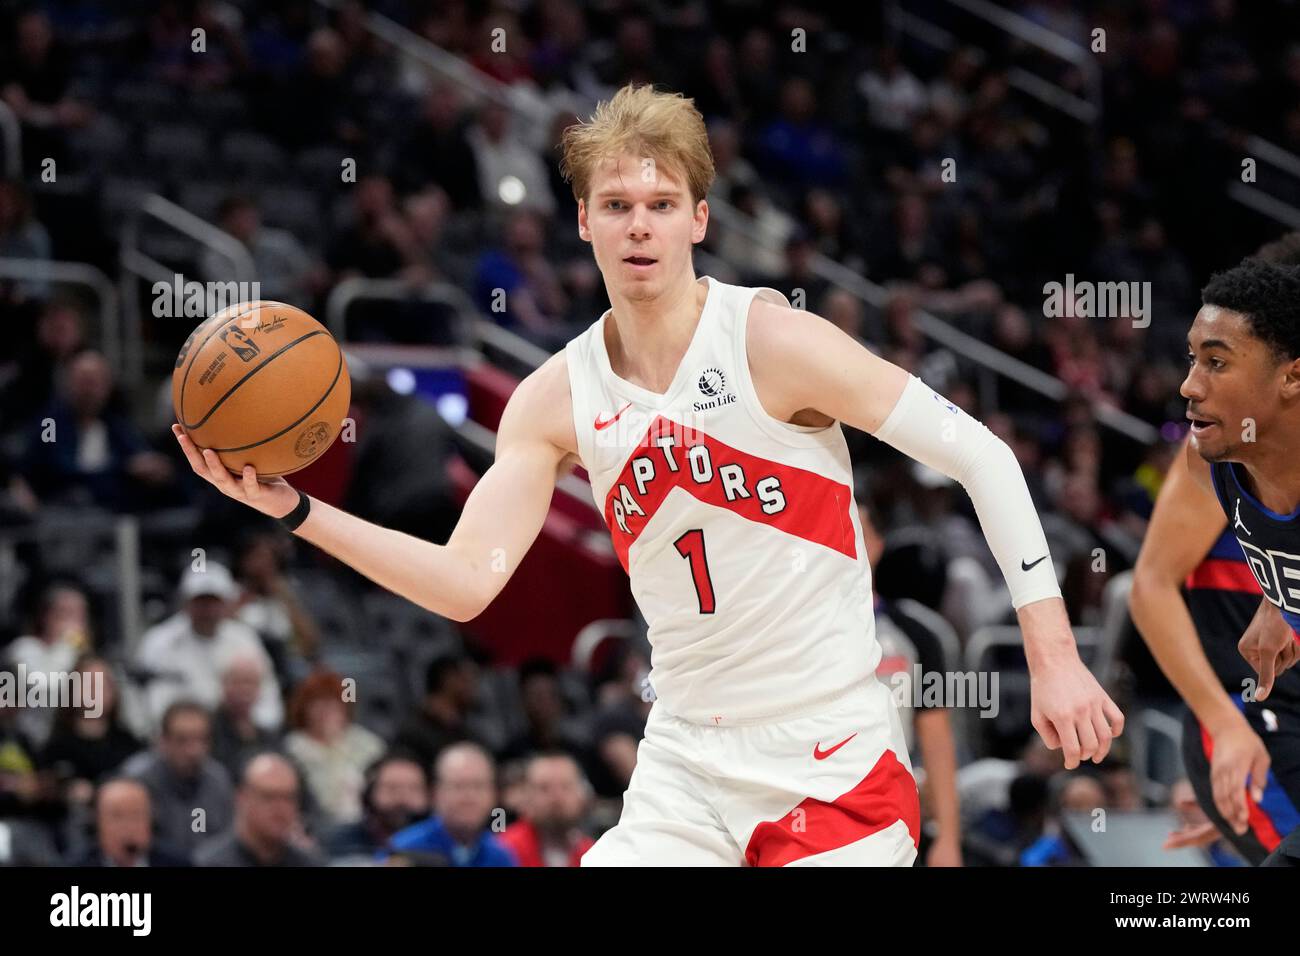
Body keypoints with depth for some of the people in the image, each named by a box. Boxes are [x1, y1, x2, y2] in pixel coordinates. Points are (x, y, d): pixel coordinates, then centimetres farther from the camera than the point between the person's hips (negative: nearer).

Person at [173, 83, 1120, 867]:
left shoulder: (774, 344, -12)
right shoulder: (556, 399, 3)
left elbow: (983, 457, -10)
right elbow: (467, 581, -3)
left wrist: (1054, 656, -14)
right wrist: (298, 510, -14)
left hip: (835, 756, -4)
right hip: (689, 761, 4)